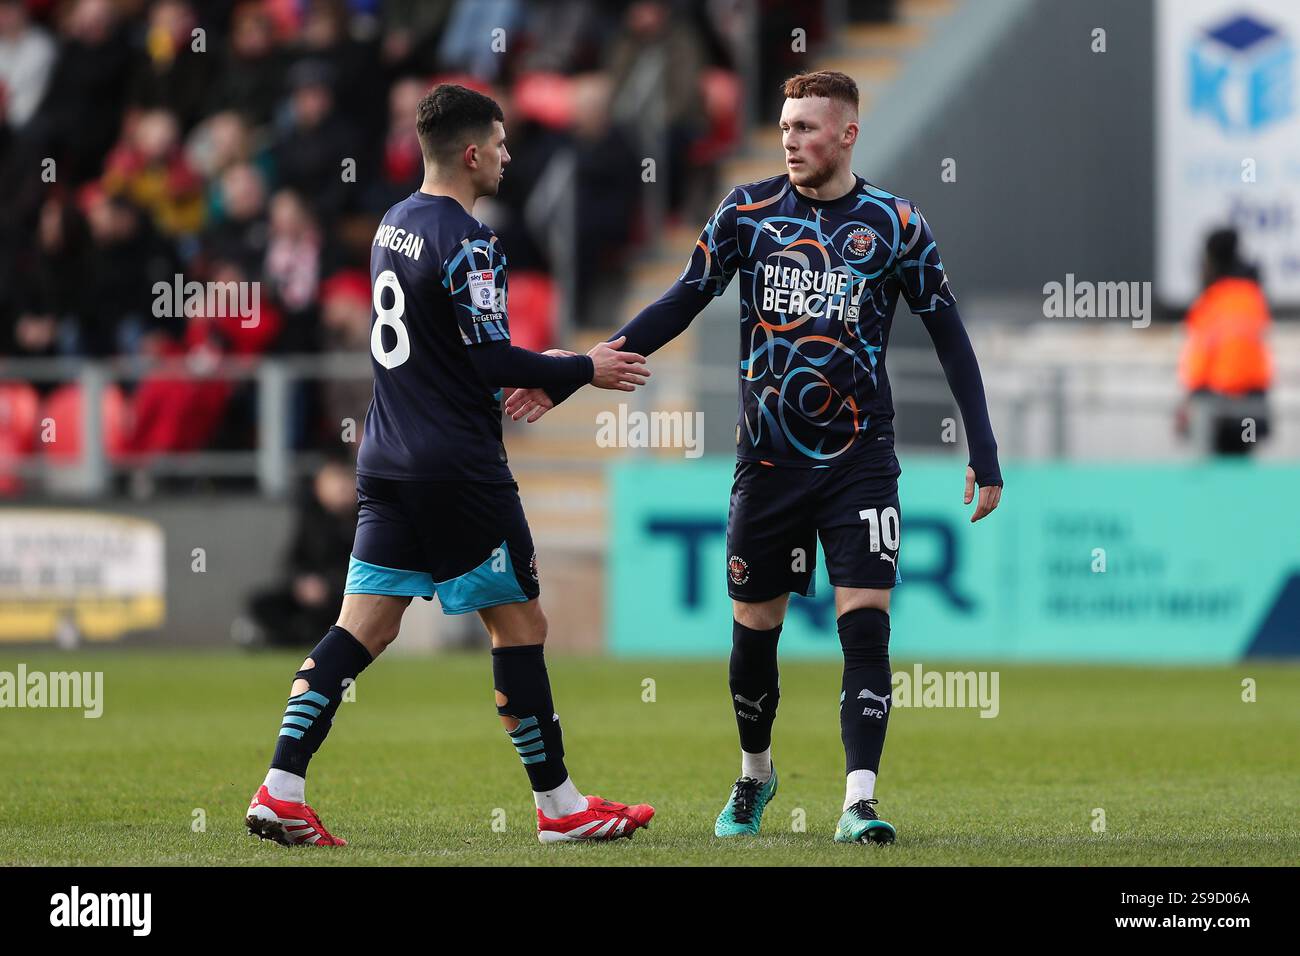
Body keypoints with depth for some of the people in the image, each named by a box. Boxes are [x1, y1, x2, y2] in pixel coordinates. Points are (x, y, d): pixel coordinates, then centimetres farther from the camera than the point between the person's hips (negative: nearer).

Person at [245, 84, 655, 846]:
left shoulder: (394, 225, 13)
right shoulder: (466, 243, -15)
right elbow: (494, 360, -18)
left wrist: (530, 371, 24)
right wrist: (583, 370, -5)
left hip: (389, 464, 8)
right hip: (460, 467, -8)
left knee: (363, 626, 5)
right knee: (520, 624, 2)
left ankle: (281, 791, -4)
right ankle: (560, 805, 8)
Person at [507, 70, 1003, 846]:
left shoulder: (895, 224, -2)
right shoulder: (750, 211, 1)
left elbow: (949, 335, 3)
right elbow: (678, 308, 3)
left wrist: (985, 455, 0)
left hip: (860, 461, -2)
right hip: (769, 458, 2)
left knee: (866, 626, -13)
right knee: (754, 631, 9)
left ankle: (860, 802, -15)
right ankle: (755, 777, 32)